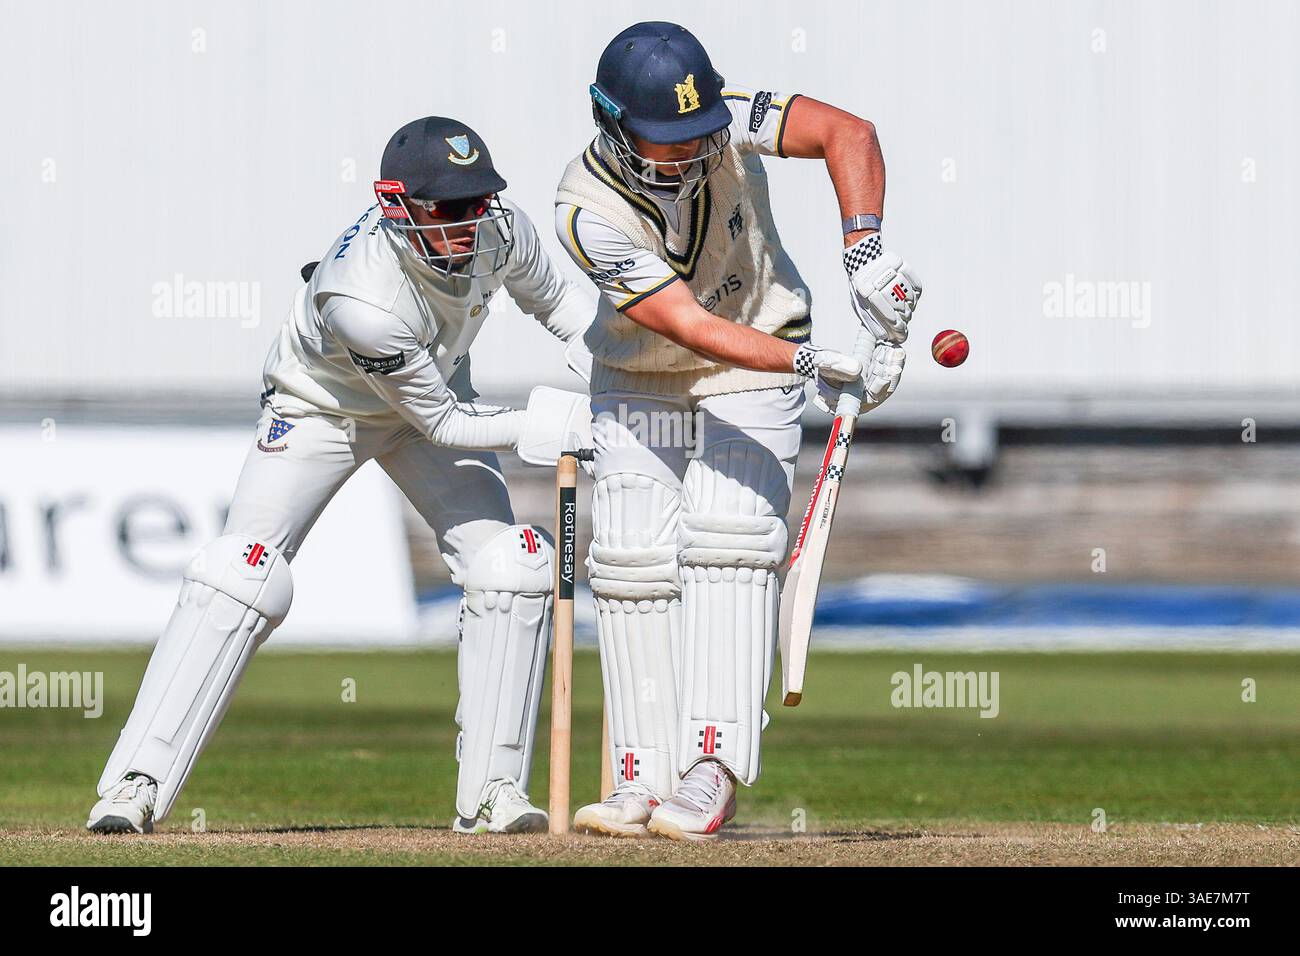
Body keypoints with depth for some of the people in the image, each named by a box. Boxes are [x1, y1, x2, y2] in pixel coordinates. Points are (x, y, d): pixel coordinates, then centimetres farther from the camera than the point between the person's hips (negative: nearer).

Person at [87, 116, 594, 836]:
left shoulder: (498, 229, -25)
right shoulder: (363, 301, -42)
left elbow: (553, 297, -1)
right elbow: (442, 423, -29)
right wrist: (540, 429, -33)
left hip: (435, 392, 5)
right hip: (317, 409, -5)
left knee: (510, 564, -10)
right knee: (243, 572, -19)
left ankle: (492, 788, -1)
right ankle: (137, 783, -16)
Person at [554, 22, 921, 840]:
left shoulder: (724, 123, -23)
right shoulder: (589, 211, -28)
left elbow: (848, 133, -31)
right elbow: (690, 326, -33)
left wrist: (864, 253, -43)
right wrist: (816, 366, -42)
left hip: (753, 380, 0)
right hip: (639, 387, 0)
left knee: (727, 538, -17)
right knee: (633, 559, -6)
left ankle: (713, 772, -24)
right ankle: (645, 779, -1)